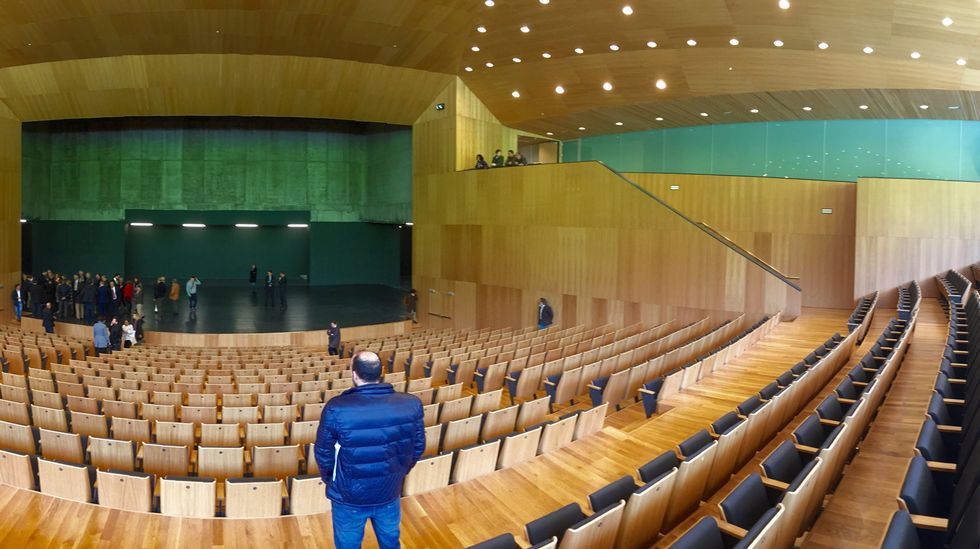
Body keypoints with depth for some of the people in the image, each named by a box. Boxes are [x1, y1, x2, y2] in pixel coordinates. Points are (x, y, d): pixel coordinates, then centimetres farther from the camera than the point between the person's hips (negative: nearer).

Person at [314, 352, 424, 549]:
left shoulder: (337, 409, -26)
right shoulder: (411, 404, -18)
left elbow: (323, 453, -12)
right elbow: (418, 447, -4)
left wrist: (328, 479, 10)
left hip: (349, 496, -2)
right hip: (390, 492, 2)